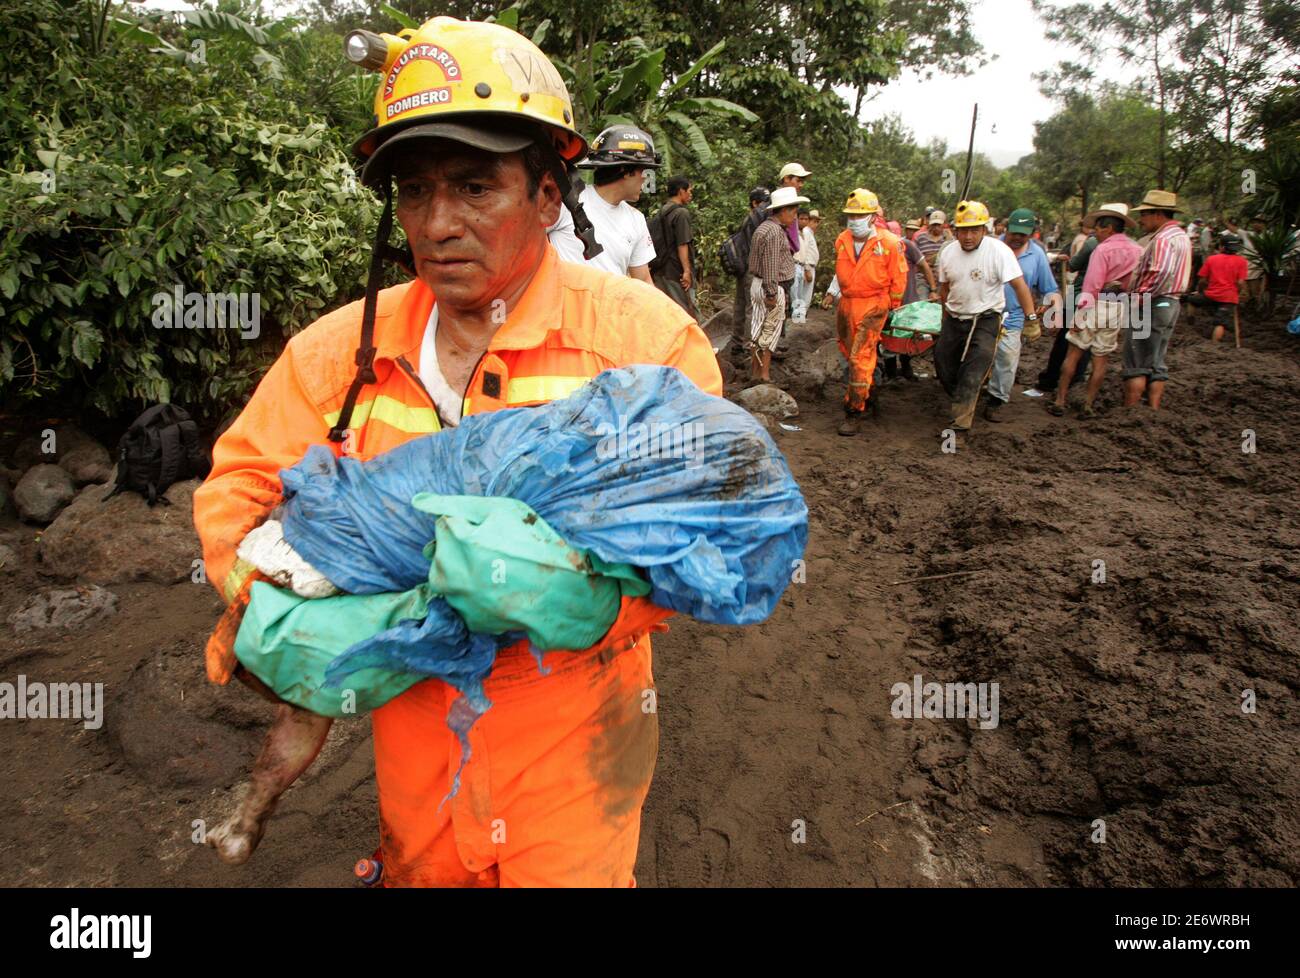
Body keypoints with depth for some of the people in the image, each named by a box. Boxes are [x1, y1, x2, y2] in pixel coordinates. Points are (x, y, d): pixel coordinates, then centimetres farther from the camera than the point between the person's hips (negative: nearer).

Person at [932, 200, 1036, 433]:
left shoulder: (998, 250, -19)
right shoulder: (948, 252, -2)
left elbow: (1019, 284, -20)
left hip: (985, 320, -6)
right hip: (954, 319, 6)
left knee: (972, 375, -13)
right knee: (943, 364, 12)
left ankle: (961, 421, -9)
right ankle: (962, 403, 34)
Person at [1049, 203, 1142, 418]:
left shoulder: (1103, 249, -9)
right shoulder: (1137, 251, 7)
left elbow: (1092, 286, -14)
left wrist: (1080, 313, -12)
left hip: (1097, 306, -5)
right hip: (1121, 310, 5)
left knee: (1073, 354, 4)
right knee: (1101, 359, 9)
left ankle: (1059, 401, 6)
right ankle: (1087, 405, 11)